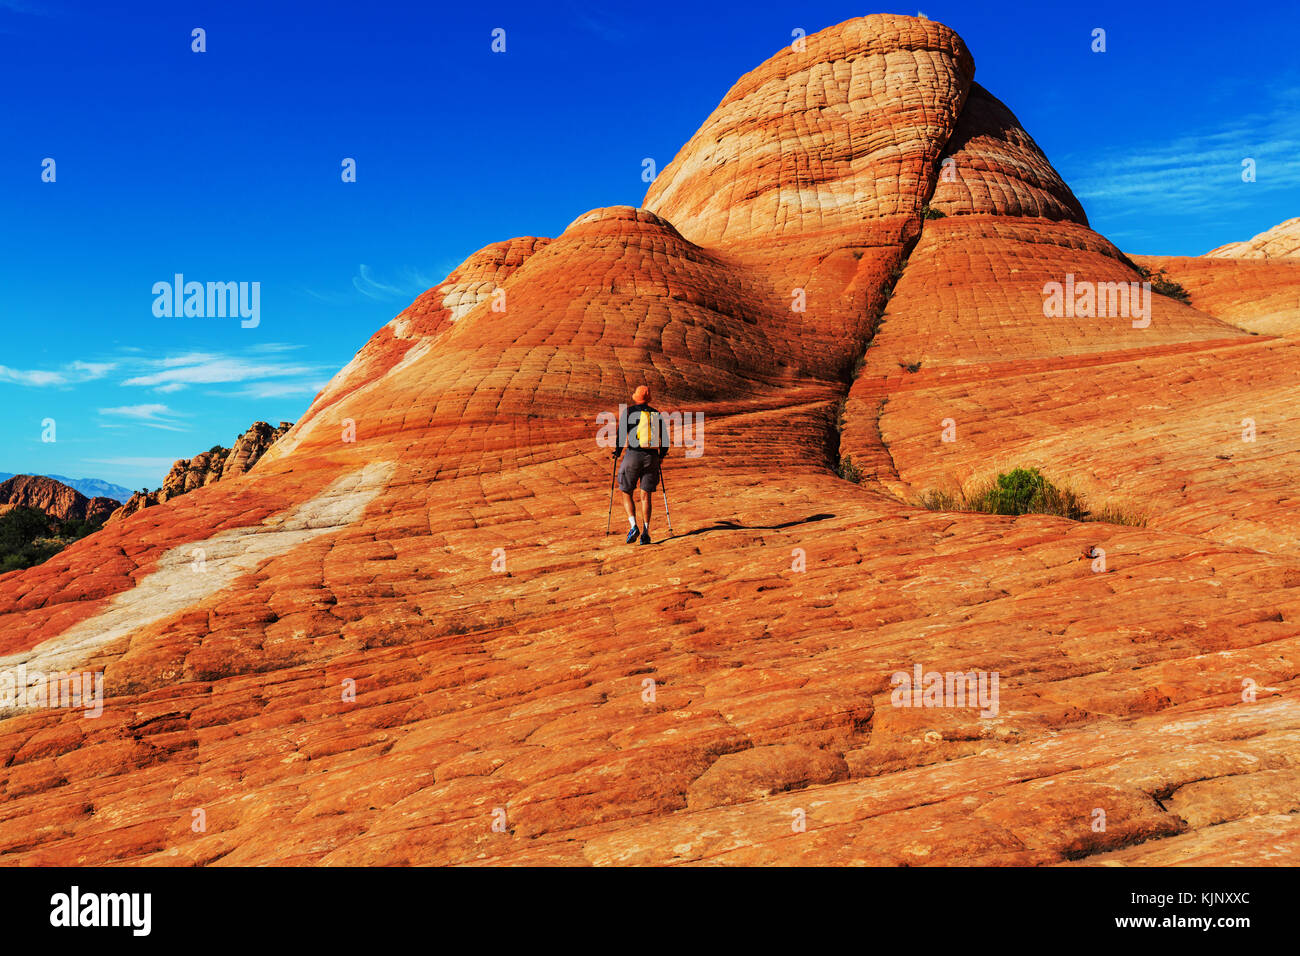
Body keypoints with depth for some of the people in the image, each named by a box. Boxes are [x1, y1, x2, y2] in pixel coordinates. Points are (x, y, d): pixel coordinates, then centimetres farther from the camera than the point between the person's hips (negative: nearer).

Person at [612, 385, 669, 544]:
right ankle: (645, 532, -1)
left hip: (634, 455, -3)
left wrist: (617, 453, 6)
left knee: (626, 493, 9)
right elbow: (665, 440, 12)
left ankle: (633, 526, -8)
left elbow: (621, 433, -8)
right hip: (652, 457, 3)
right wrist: (661, 455, 27)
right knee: (646, 495, 7)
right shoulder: (657, 414, 10)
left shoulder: (630, 411, 0)